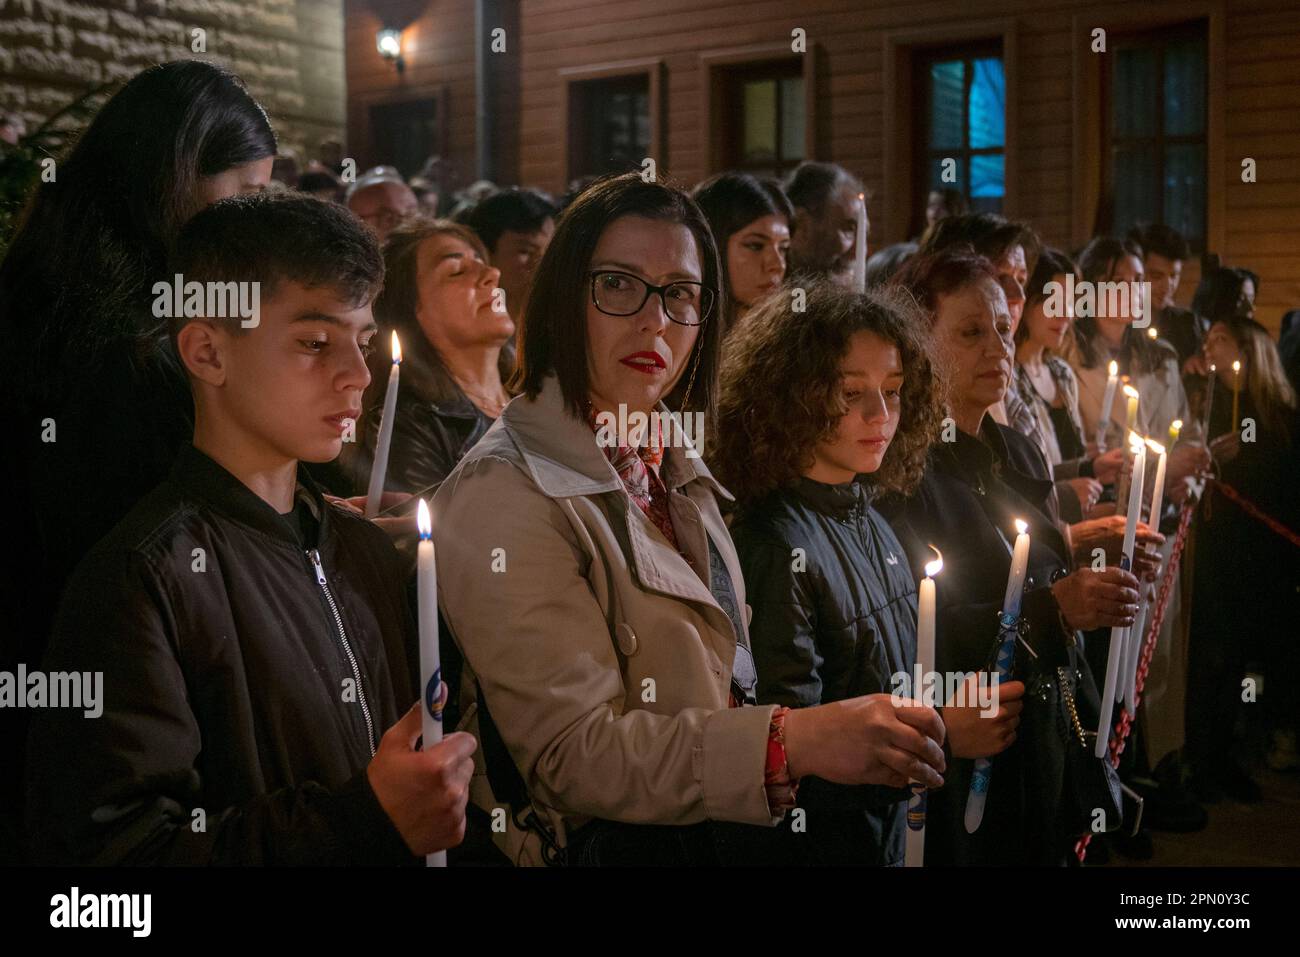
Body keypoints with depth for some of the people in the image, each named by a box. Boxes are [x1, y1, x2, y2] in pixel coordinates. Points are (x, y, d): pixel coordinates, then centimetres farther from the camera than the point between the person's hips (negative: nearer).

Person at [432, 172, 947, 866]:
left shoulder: (673, 467, 7)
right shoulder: (505, 495, -16)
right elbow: (573, 750, -22)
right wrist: (790, 743, -29)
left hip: (725, 830, 7)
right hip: (606, 844, -7)